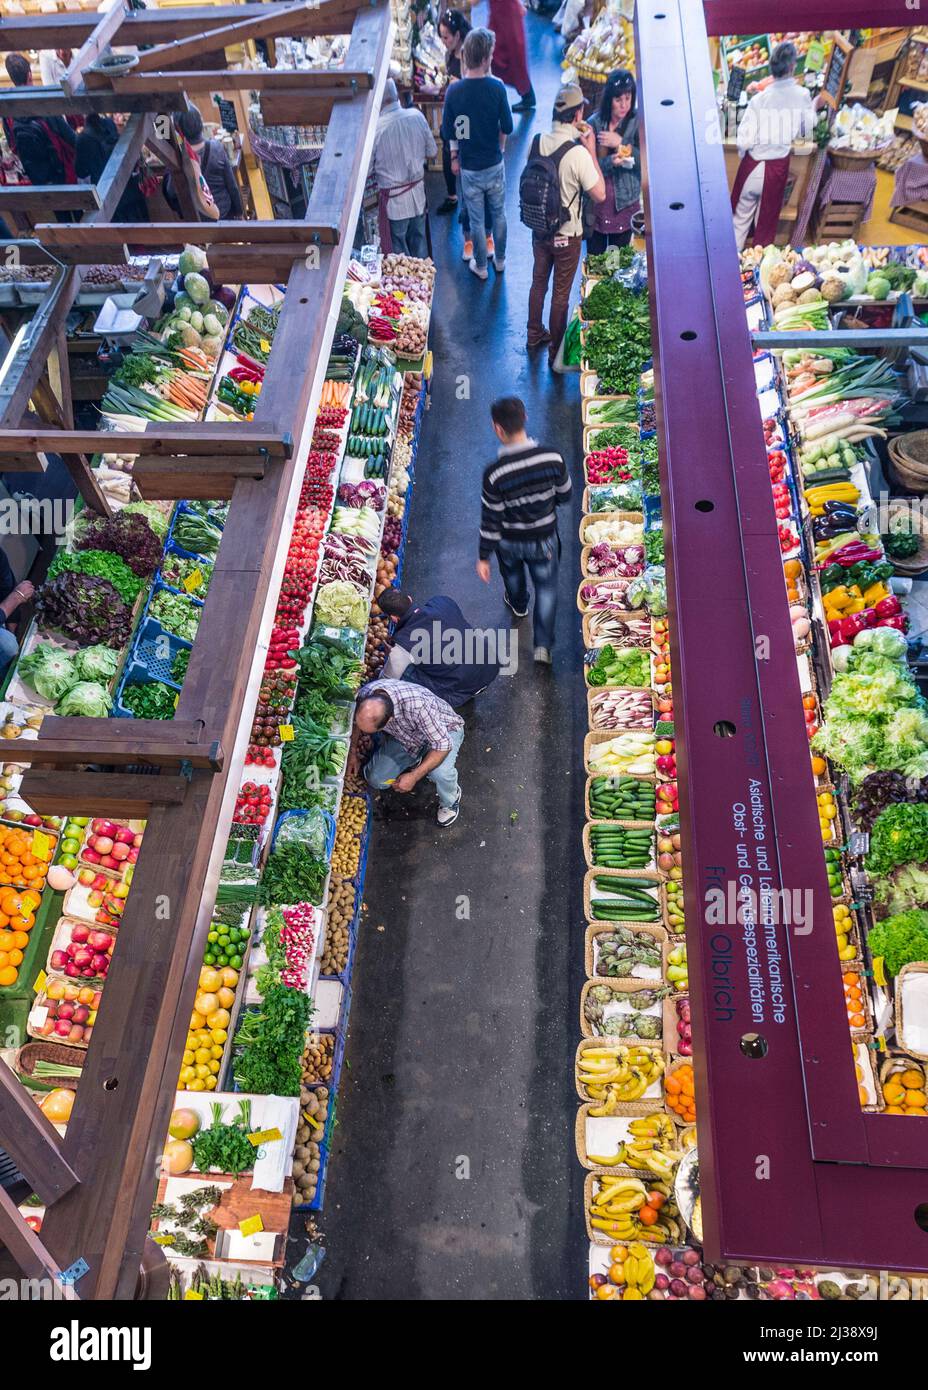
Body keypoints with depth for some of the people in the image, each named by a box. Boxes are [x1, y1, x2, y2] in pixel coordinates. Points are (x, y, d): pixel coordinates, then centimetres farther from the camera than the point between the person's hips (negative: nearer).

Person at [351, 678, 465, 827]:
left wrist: (414, 776, -33)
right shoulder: (364, 694, -28)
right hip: (404, 735, 5)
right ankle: (414, 761, 21)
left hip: (445, 730, -5)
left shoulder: (417, 706, -45)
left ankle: (450, 801, 1)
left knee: (440, 773, -33)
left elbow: (443, 744, -35)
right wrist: (352, 753, -4)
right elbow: (356, 722, -3)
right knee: (376, 780, -8)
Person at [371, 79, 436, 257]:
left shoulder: (375, 128, -21)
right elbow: (431, 152, 4)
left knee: (399, 253, 10)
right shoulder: (417, 116, -8)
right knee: (419, 241, 21)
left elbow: (366, 170, -12)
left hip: (394, 200, -5)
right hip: (418, 193, 5)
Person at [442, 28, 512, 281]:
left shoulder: (454, 90, -15)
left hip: (469, 168, 0)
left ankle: (480, 266, 28)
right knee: (498, 214, 21)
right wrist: (499, 148, 12)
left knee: (477, 220, 15)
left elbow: (448, 132, -6)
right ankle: (499, 260, 36)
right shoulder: (496, 87, -16)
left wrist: (454, 156, 11)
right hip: (495, 164, 0)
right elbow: (507, 128, -7)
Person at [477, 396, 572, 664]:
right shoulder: (552, 458, -24)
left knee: (512, 573, 33)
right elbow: (564, 496, -7)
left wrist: (484, 557, -7)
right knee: (546, 588, 21)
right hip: (544, 539, 0)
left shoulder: (494, 473, -30)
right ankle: (543, 645, 19)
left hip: (509, 541, 0)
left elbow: (491, 520, -20)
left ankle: (518, 604, 64)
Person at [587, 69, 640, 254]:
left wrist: (621, 143, -21)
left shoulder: (638, 122, -6)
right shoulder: (595, 123, -6)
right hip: (596, 203, 0)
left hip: (625, 204, 0)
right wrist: (611, 162, -28)